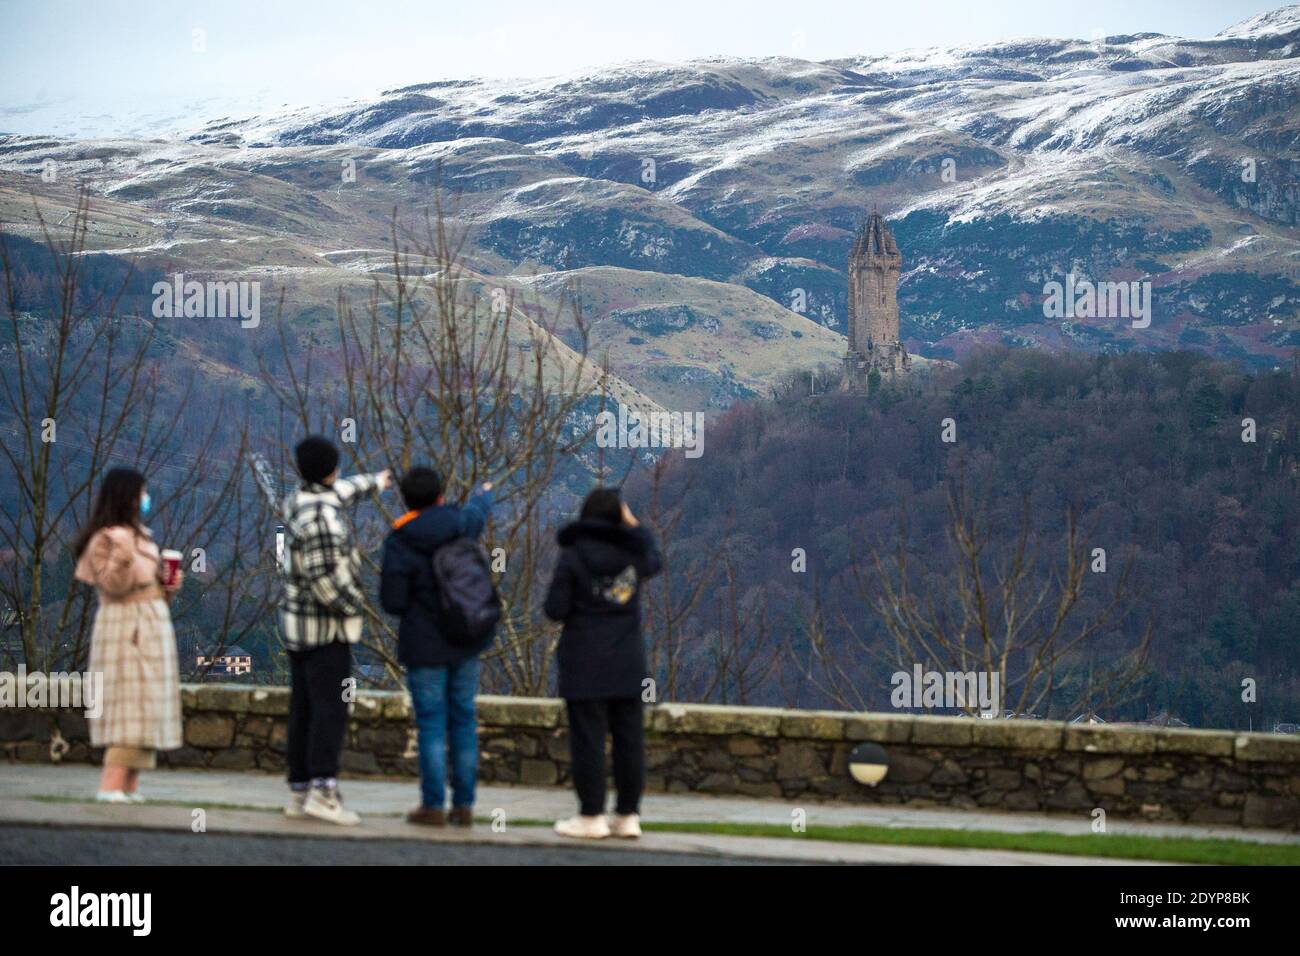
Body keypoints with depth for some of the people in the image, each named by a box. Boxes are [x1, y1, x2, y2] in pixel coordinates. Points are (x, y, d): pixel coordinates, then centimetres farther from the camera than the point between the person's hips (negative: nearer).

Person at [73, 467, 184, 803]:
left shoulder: (140, 535, 17)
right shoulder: (105, 539, -10)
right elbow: (113, 586, -19)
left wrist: (171, 586, 8)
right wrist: (122, 555, -33)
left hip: (152, 630, 9)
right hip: (125, 629, -9)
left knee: (145, 711, 7)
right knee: (130, 704, -15)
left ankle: (130, 786, 7)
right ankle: (112, 785, -19)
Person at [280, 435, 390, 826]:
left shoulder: (298, 502, 9)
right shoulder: (321, 515, -20)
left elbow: (338, 492, 32)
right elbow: (323, 574, -26)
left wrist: (373, 483, 49)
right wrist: (353, 605, -11)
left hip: (298, 623, 9)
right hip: (326, 628, -9)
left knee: (304, 710, 11)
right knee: (330, 709, -13)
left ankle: (299, 791, 12)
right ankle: (323, 790, -22)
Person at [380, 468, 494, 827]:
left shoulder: (399, 542, -14)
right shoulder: (460, 523, -2)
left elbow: (392, 602, -13)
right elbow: (477, 512, 24)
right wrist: (485, 494, 47)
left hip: (425, 645, -4)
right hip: (466, 642, 4)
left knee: (431, 723, 0)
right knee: (463, 719, 9)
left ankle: (433, 806, 0)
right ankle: (464, 804, 11)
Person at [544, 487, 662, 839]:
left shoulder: (573, 555, -10)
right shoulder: (631, 552, 1)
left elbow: (555, 609, -10)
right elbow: (654, 562, 26)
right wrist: (634, 526, 29)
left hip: (585, 665, -4)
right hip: (627, 664, 4)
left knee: (588, 737, -1)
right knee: (628, 737, 8)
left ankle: (591, 816, 0)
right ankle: (628, 814, 10)